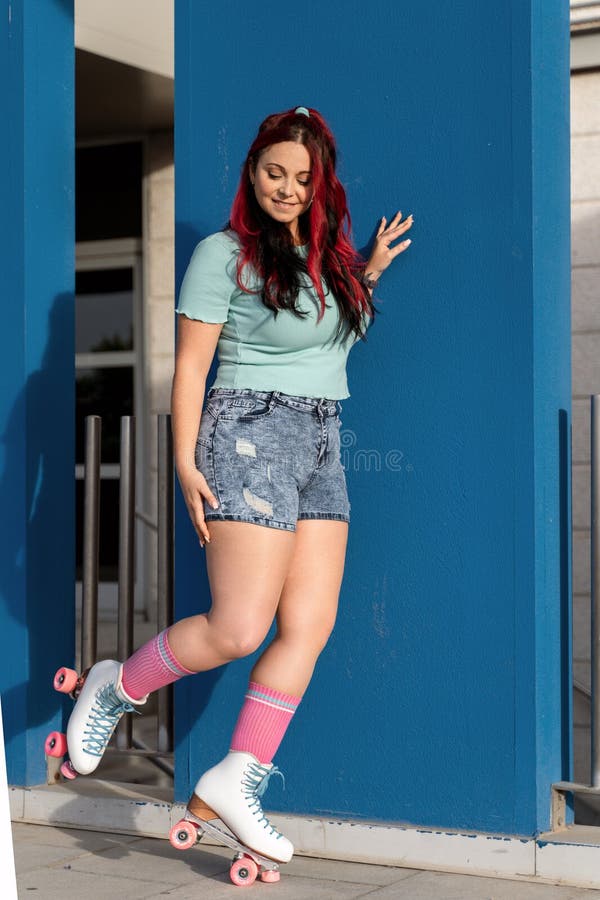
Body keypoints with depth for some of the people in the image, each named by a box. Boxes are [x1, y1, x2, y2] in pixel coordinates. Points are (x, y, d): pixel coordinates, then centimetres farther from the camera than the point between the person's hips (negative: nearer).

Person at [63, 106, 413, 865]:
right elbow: (190, 364, -6)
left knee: (311, 626, -2)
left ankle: (238, 779, 5)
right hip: (250, 433, -7)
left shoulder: (328, 252, 14)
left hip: (322, 447, 7)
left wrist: (368, 273, 17)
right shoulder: (225, 253, -5)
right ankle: (115, 688, 13)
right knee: (239, 630, -12)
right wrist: (185, 463, -12)